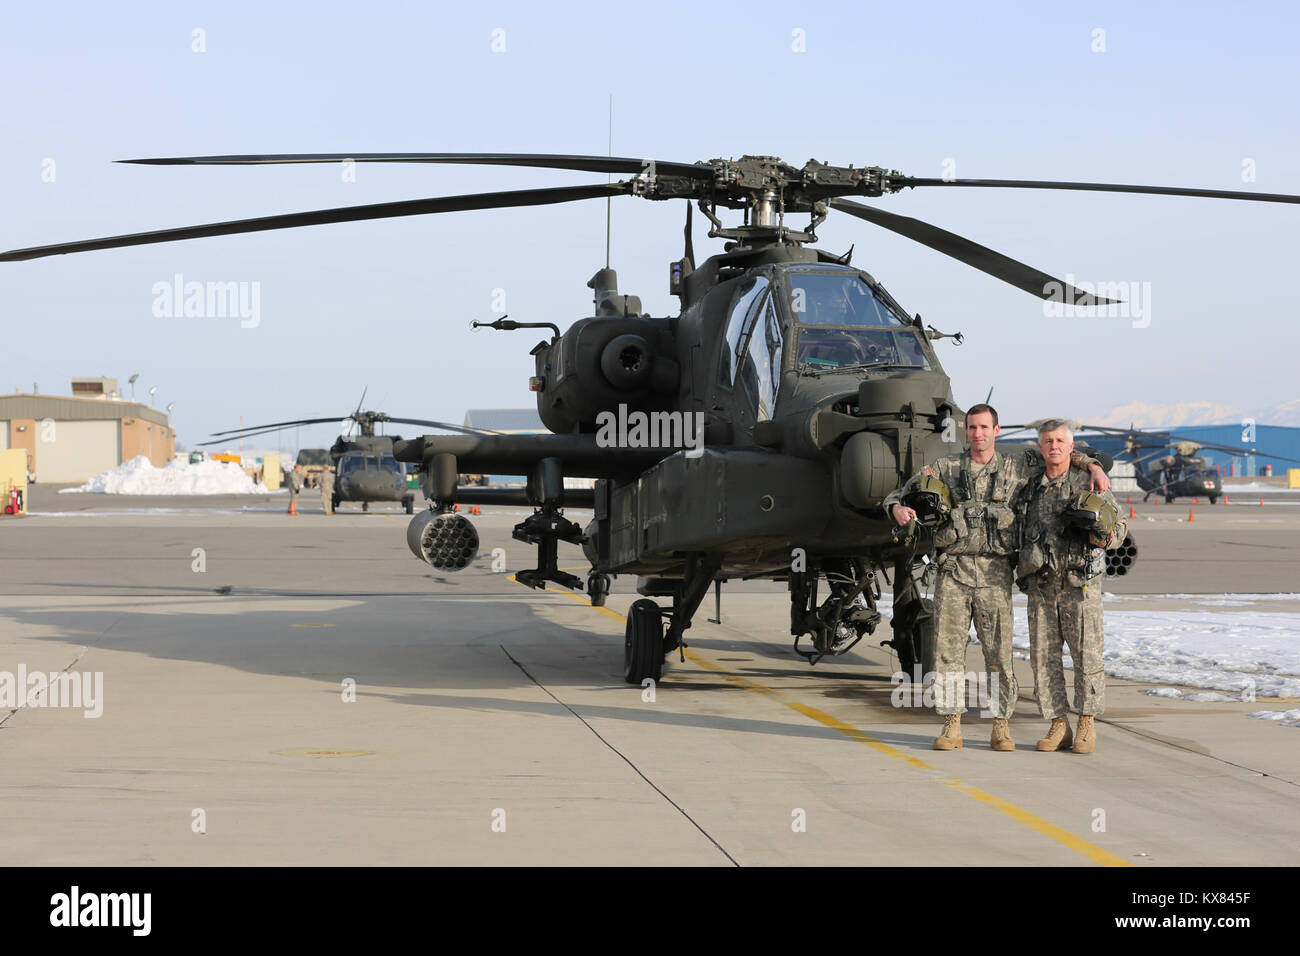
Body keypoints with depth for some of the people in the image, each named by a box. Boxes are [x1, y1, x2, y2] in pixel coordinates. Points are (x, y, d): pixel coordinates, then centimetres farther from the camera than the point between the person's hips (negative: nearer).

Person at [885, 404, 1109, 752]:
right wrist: (898, 509, -14)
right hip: (953, 572, 0)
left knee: (999, 652, -1)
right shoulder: (944, 468, 9)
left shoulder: (1018, 468, 10)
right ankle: (951, 726, 6)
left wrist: (1093, 466, 6)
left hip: (995, 575, 0)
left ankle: (1001, 727, 8)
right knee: (947, 649, -1)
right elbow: (903, 494, 10)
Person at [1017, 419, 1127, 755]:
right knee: (1043, 656, 2)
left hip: (1079, 583, -4)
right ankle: (1058, 726, 9)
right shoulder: (1032, 487, 13)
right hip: (1041, 585, 4)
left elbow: (1120, 523, 5)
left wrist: (1105, 536, -16)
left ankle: (1086, 726, 6)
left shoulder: (1089, 483, 1)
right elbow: (1023, 529, 29)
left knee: (1086, 653, -4)